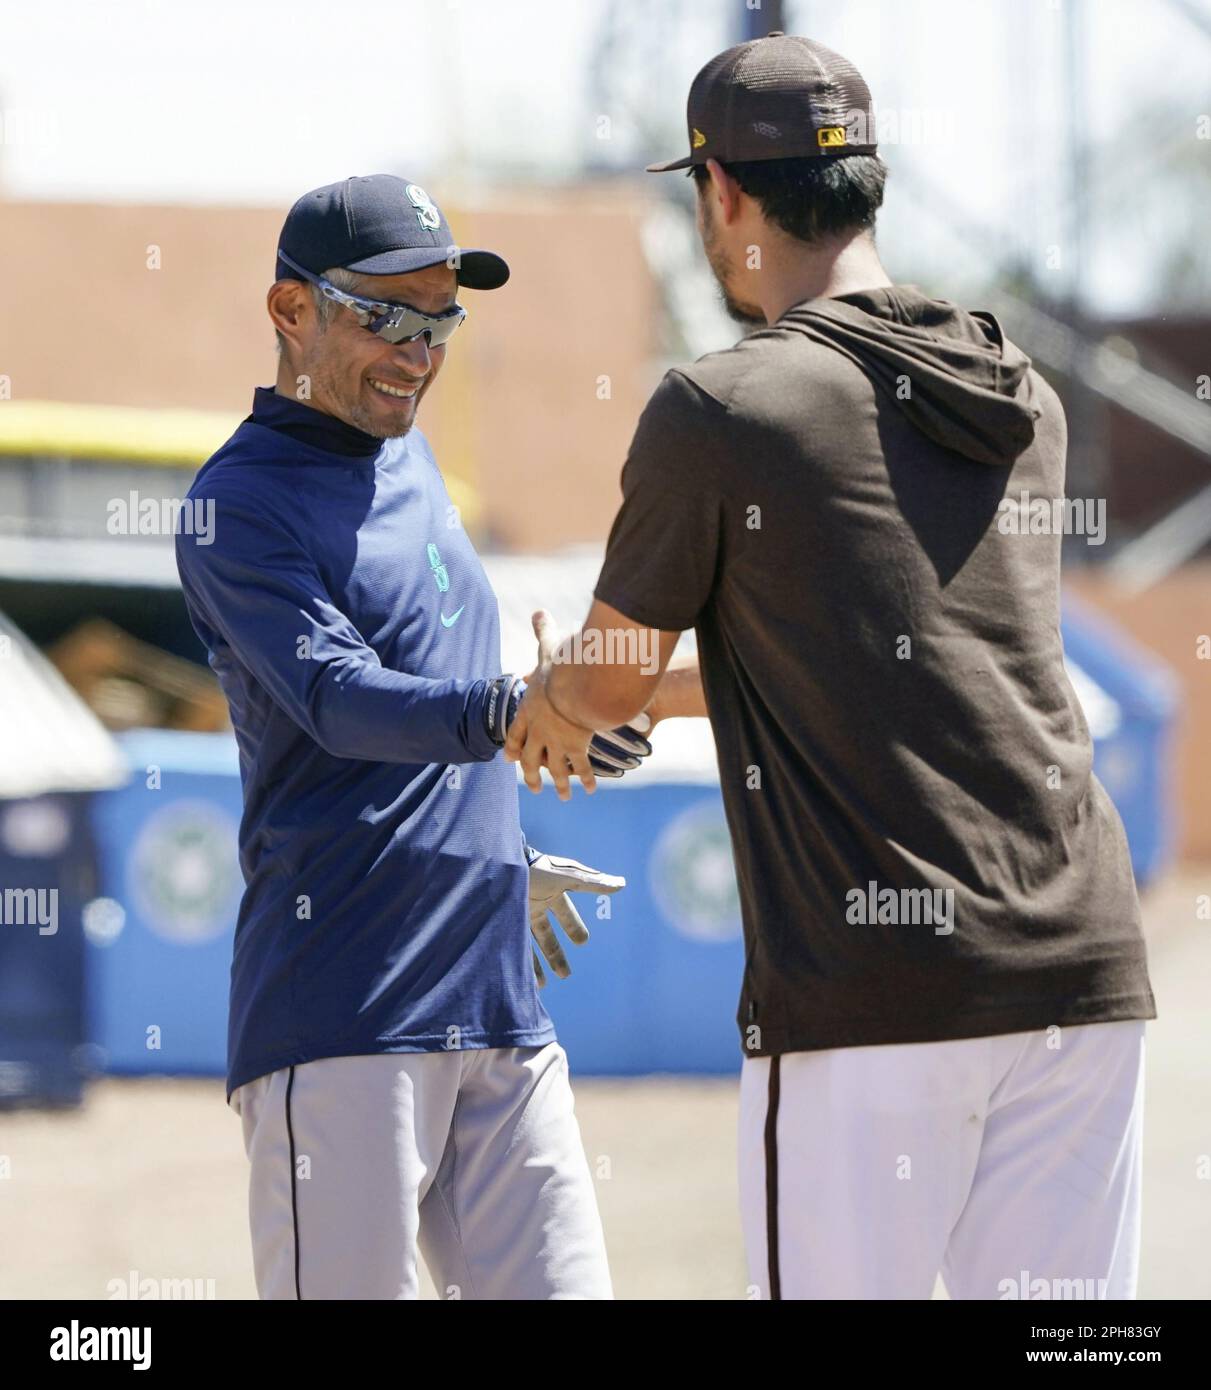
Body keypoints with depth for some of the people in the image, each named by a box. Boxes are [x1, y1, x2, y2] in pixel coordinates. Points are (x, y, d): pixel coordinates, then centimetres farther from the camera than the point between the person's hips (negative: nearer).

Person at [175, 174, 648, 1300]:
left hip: (498, 1004, 8)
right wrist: (510, 712, -39)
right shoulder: (241, 505, -7)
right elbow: (341, 700, -22)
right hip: (341, 1024, -8)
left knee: (562, 1292, 2)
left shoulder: (405, 456, 19)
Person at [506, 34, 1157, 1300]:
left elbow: (606, 680, 9)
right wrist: (666, 697, 44)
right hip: (1082, 965, 6)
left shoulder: (718, 412, -3)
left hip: (868, 993, -5)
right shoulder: (1020, 403, 16)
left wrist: (551, 701, 35)